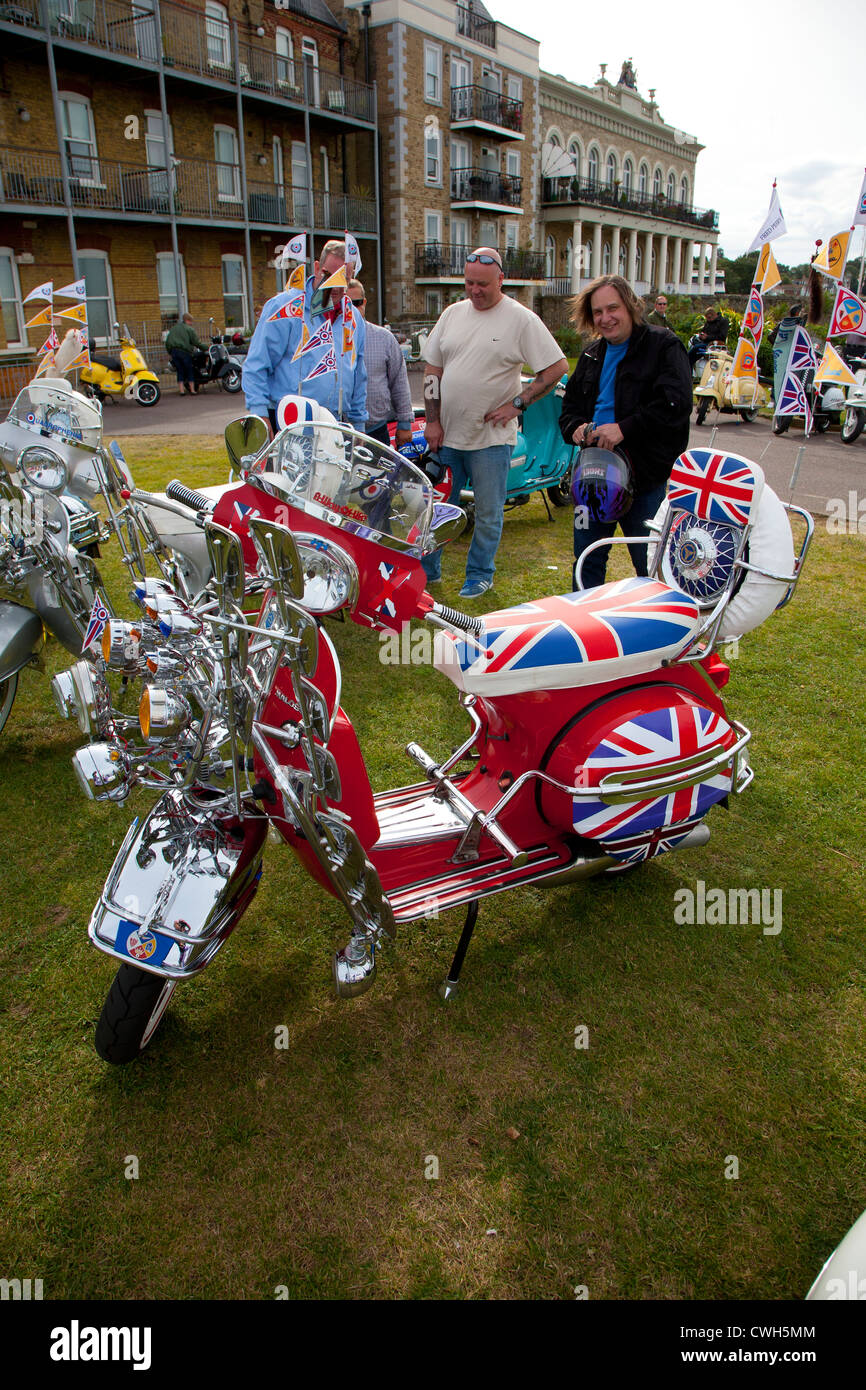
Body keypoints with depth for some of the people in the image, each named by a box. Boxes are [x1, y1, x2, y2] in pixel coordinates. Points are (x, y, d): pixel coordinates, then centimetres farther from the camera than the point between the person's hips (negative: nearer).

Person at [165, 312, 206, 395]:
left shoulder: (173, 329, 20)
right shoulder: (189, 329, 1)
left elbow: (167, 342, 17)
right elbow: (196, 342, -4)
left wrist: (170, 353, 20)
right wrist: (206, 347, 5)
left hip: (173, 351, 5)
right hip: (184, 351, -5)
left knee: (180, 372, 8)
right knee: (190, 371, 5)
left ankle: (181, 390, 2)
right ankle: (192, 390, 4)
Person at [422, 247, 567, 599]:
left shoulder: (521, 319, -5)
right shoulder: (453, 313, 9)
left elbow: (558, 367, -6)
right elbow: (432, 369, 11)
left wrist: (515, 404, -10)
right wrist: (433, 421, 3)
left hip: (492, 438, -4)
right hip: (445, 435, 4)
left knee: (488, 514, 5)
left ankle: (480, 574, 21)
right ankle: (426, 570, 25)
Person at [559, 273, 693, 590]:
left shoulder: (663, 346, -5)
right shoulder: (592, 355, 16)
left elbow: (675, 404, -19)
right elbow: (569, 405, 23)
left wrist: (624, 428, -25)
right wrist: (575, 427, 0)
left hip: (648, 476, -6)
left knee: (650, 565, 3)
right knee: (587, 557, 13)